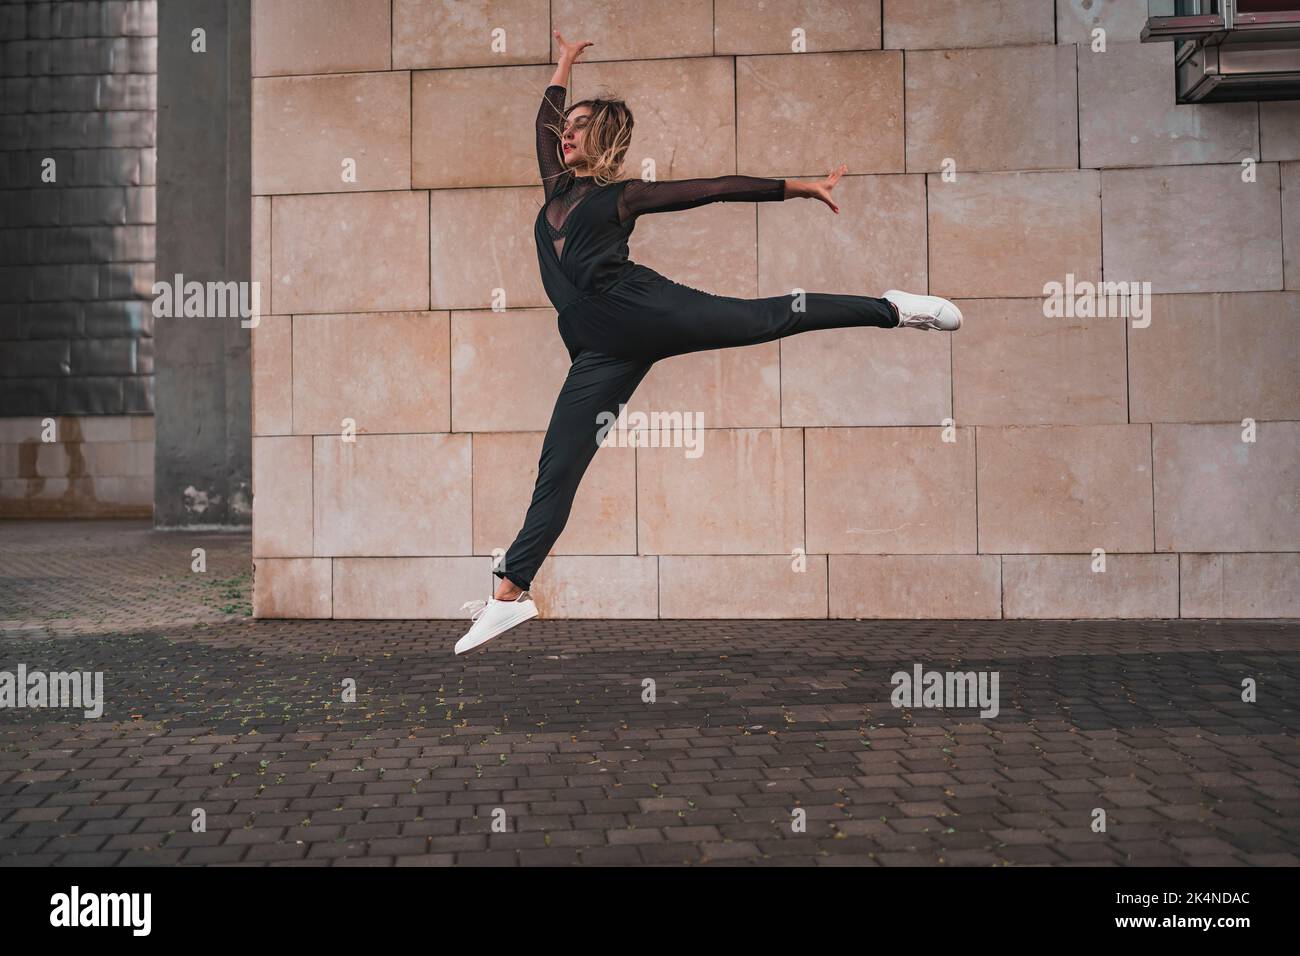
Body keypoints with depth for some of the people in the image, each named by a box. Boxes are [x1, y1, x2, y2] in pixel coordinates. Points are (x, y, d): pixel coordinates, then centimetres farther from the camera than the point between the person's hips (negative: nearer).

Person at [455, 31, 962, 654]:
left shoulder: (623, 194, 11)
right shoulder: (558, 185, 25)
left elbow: (715, 189, 9)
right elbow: (547, 118, 40)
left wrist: (799, 187, 9)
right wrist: (564, 63, 54)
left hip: (638, 303, -4)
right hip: (600, 349, 4)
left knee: (765, 317, -10)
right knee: (558, 468, -1)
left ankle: (893, 308, 6)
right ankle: (511, 594, -1)